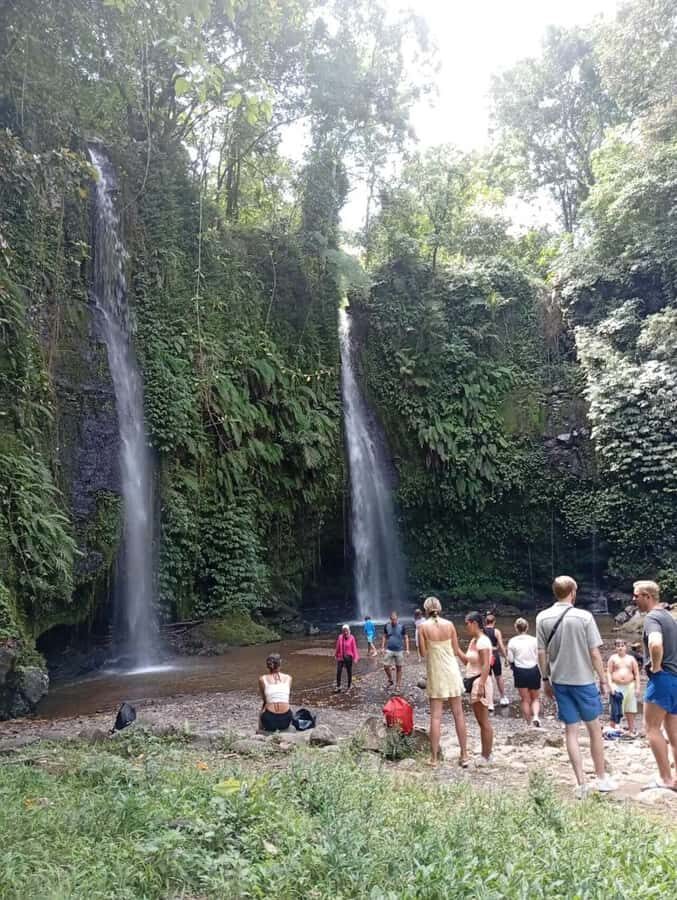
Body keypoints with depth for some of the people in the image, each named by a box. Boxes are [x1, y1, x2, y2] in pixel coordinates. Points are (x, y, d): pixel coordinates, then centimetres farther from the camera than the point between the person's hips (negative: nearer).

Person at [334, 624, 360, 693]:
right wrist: (335, 655, 14)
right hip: (340, 657, 2)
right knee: (338, 672, -3)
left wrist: (355, 657, -9)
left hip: (348, 657, -2)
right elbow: (337, 647, 7)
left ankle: (349, 687, 23)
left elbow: (354, 648, -8)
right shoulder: (340, 637, -3)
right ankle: (338, 686, 9)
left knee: (349, 672, 9)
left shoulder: (352, 638, -10)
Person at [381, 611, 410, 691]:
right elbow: (384, 637, 9)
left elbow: (406, 638, -1)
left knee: (398, 668, 5)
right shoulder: (386, 626, 0)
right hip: (389, 650, 2)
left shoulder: (401, 626, -6)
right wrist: (382, 647, 3)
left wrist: (407, 649, -5)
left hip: (399, 650, -1)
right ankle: (390, 681, 18)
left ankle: (397, 685, 17)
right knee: (386, 666, -5)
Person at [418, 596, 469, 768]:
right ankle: (464, 755, 13)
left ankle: (434, 757, 7)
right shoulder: (449, 624, -2)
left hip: (435, 673, -2)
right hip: (452, 671, 2)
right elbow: (456, 650, 3)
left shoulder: (423, 626, -8)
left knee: (436, 716, 3)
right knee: (458, 714, 9)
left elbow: (423, 653, -6)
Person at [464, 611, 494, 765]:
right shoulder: (473, 640, 12)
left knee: (484, 722, -1)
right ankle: (485, 755, 22)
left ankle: (487, 757, 6)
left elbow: (486, 666, -23)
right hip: (473, 682, 10)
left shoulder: (483, 641, -16)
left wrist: (481, 685, -27)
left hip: (480, 682, -10)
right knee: (481, 722, 15)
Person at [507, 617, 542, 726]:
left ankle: (529, 723, 17)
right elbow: (539, 657, -4)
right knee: (535, 698, 14)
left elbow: (510, 660, -5)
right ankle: (535, 716, -11)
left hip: (520, 671, 0)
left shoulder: (512, 641, -7)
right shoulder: (534, 640, -6)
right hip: (534, 670, 0)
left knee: (525, 699, 13)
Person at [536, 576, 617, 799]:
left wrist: (546, 679, 11)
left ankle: (581, 783, 9)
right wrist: (603, 680, 2)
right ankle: (601, 778, 26)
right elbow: (594, 653, -9)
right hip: (584, 680, -2)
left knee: (571, 731, 9)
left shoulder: (542, 618, -3)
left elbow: (542, 653, 0)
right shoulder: (584, 616, -12)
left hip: (559, 681, 2)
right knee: (594, 728, 15)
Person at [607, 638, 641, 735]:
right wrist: (610, 686, -11)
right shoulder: (613, 658, 4)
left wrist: (637, 687, -2)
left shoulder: (631, 658, 7)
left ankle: (631, 730, 17)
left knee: (630, 710, 7)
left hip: (629, 687, 2)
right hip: (616, 687, -1)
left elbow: (637, 674, 6)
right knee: (614, 710, -2)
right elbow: (608, 673, 0)